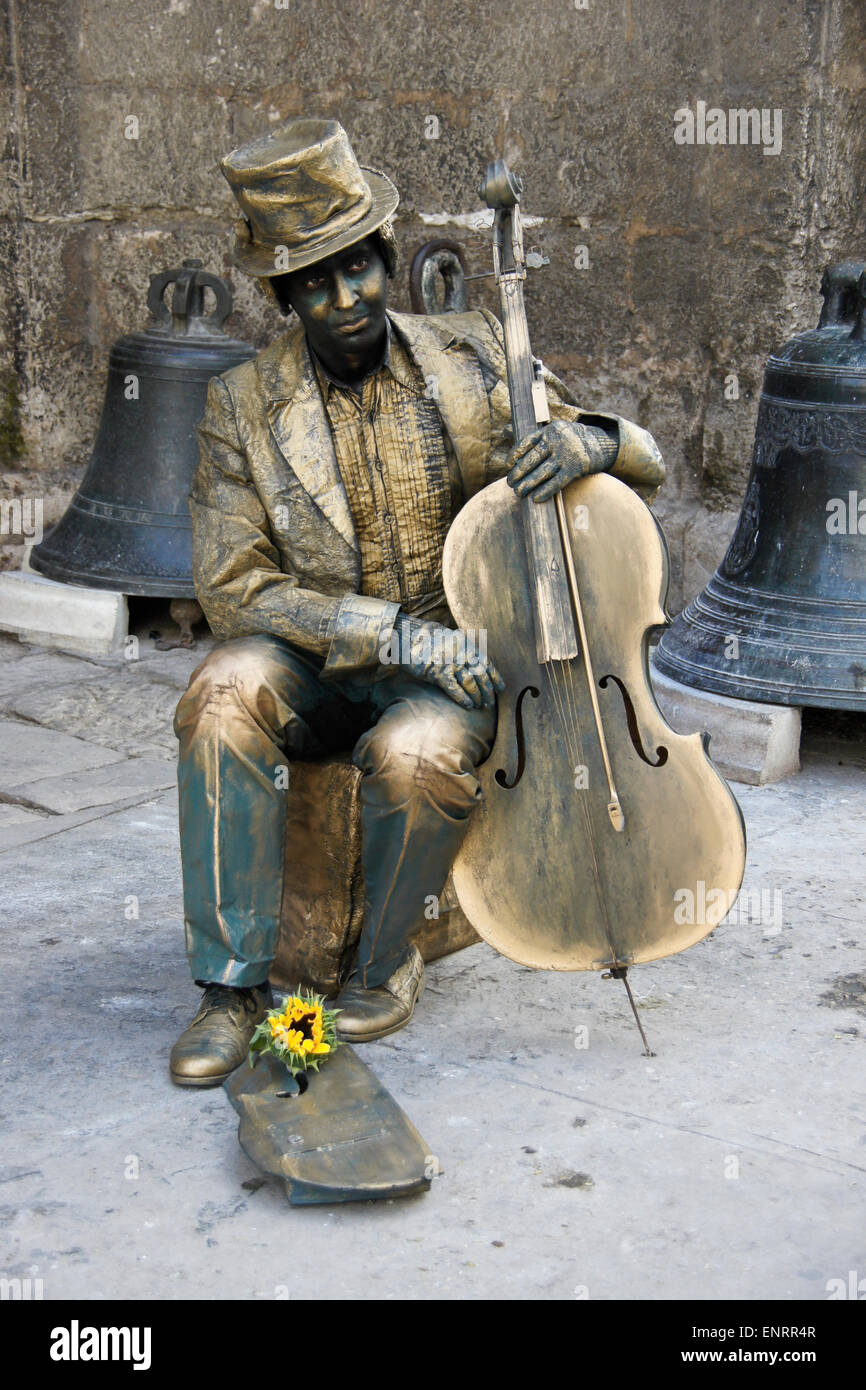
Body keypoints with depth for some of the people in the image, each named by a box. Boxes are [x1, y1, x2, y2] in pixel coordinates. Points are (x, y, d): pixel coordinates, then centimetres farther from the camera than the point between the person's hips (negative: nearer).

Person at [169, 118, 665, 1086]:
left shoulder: (473, 359, -1)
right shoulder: (243, 406, -4)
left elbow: (646, 461, 3)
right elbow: (232, 587, -10)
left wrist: (585, 441, -24)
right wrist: (393, 632, -22)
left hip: (457, 664, -1)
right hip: (318, 668, 1)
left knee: (417, 750, -34)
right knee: (225, 691, -31)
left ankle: (388, 959, -3)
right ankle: (232, 984, -18)